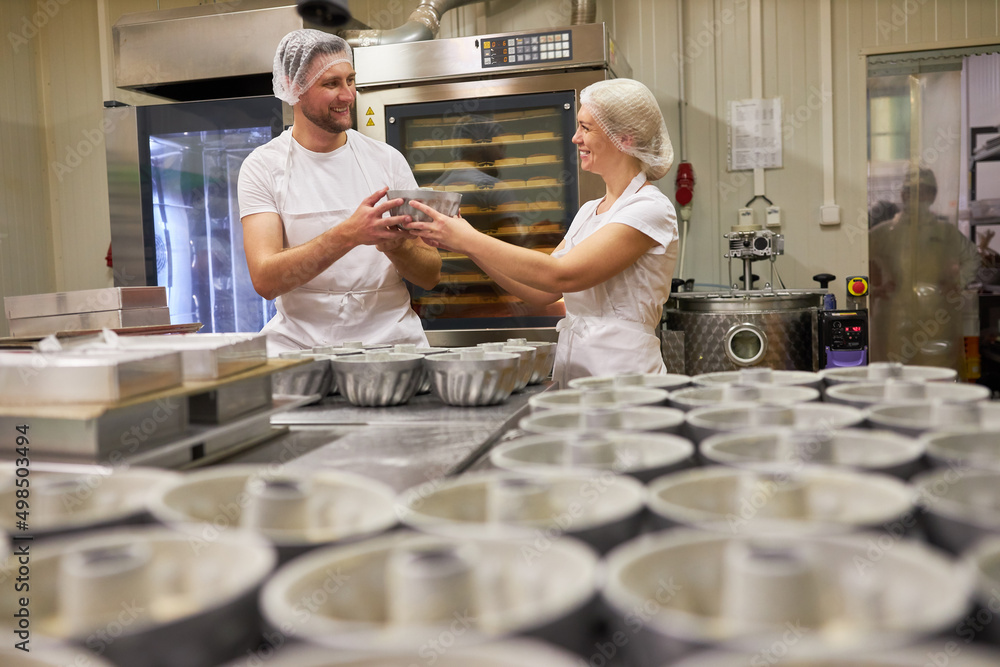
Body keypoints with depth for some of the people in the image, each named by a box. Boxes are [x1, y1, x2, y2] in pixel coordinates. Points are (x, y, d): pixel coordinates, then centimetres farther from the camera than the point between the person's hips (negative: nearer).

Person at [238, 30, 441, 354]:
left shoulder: (388, 159, 8)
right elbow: (265, 280, -13)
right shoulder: (262, 167, 2)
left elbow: (431, 275, 7)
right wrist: (349, 234, -25)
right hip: (299, 343, -1)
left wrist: (395, 246, -15)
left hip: (390, 337, 2)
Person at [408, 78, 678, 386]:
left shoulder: (651, 209, -9)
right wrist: (462, 242, 4)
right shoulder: (589, 211, 16)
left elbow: (562, 275, -19)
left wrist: (469, 240, -15)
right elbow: (541, 291, 11)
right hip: (571, 368, 6)